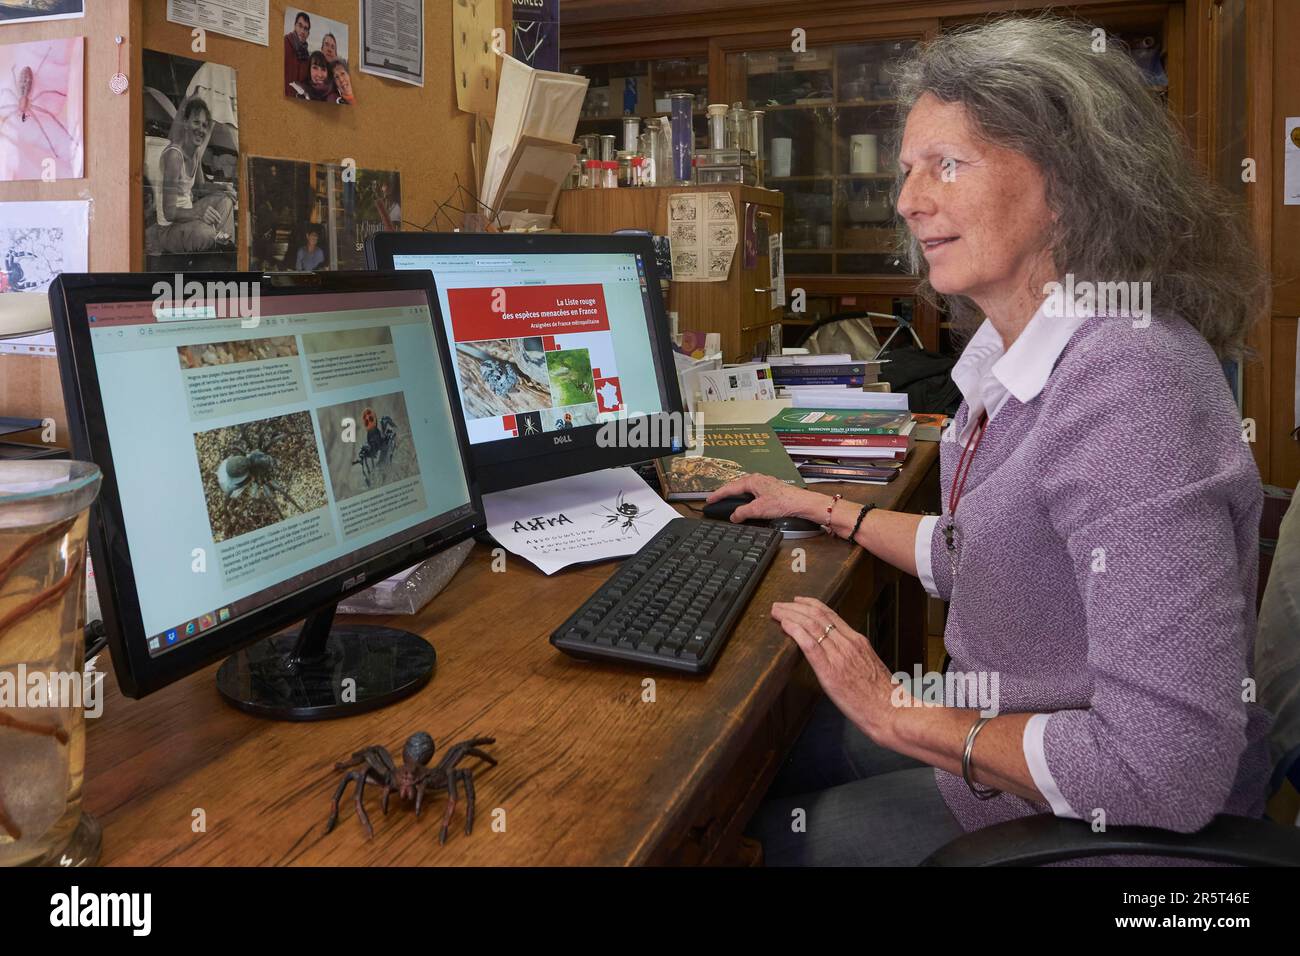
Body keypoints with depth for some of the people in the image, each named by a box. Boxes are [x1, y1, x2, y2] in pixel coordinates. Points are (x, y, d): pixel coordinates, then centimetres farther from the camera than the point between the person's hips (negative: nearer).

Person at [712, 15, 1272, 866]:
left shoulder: (1124, 388, -30)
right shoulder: (1015, 355, -1)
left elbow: (1165, 770, -33)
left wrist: (903, 716, -21)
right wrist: (825, 510, 17)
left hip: (1098, 820, -8)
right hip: (1008, 733, 8)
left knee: (757, 828, 6)